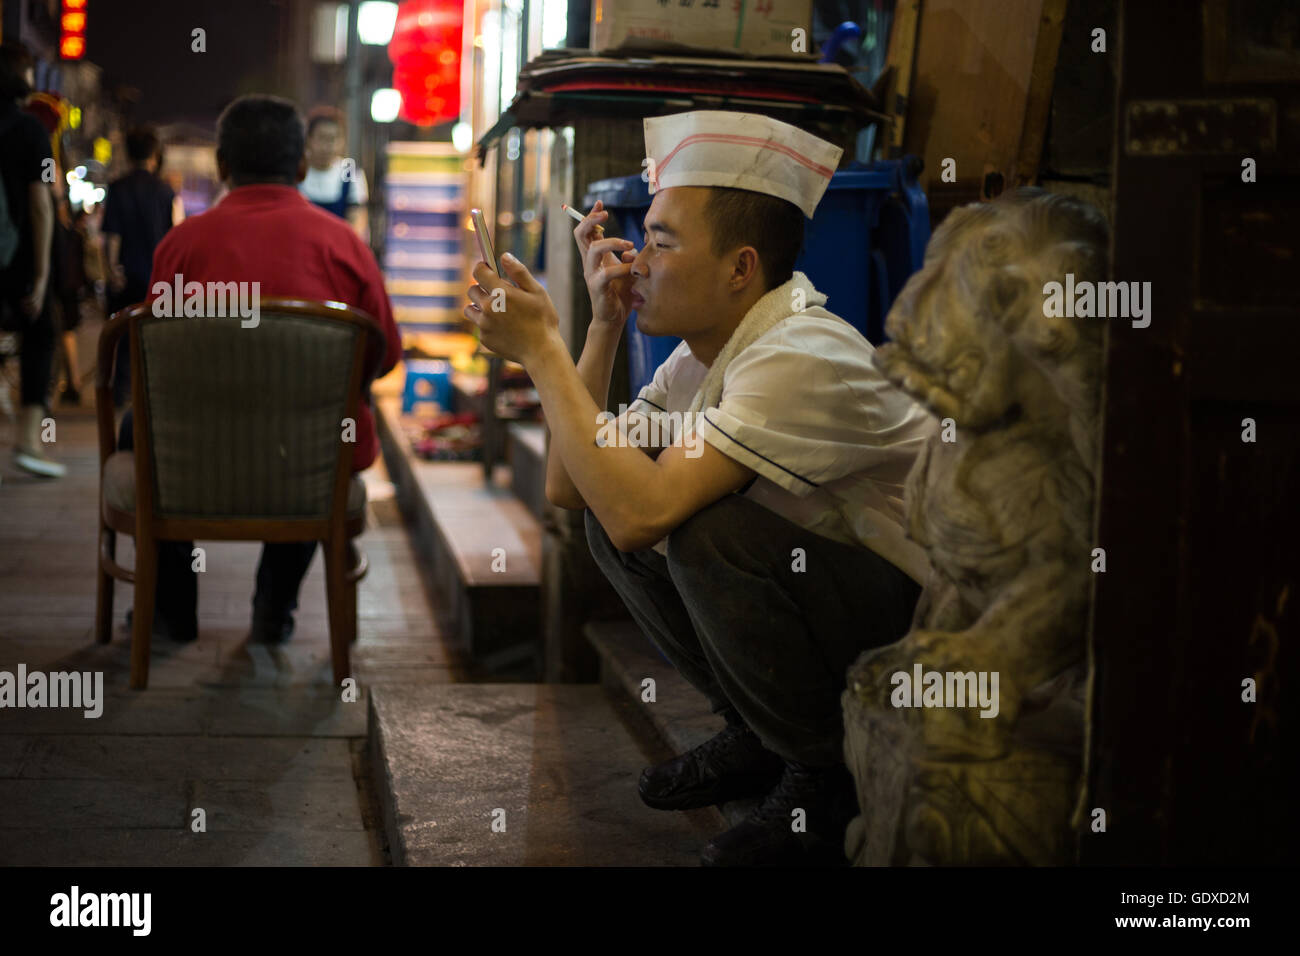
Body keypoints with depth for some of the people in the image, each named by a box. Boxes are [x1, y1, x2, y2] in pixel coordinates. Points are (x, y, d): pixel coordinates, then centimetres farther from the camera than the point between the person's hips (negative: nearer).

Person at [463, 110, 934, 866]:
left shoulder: (806, 358, -26)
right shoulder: (702, 354, 2)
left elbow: (641, 511, -35)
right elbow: (568, 489, 1)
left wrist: (543, 350, -25)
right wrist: (604, 324, -4)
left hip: (925, 622, -9)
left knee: (706, 530, -29)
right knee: (611, 517, 1)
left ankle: (832, 782, -7)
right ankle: (758, 739, 14)